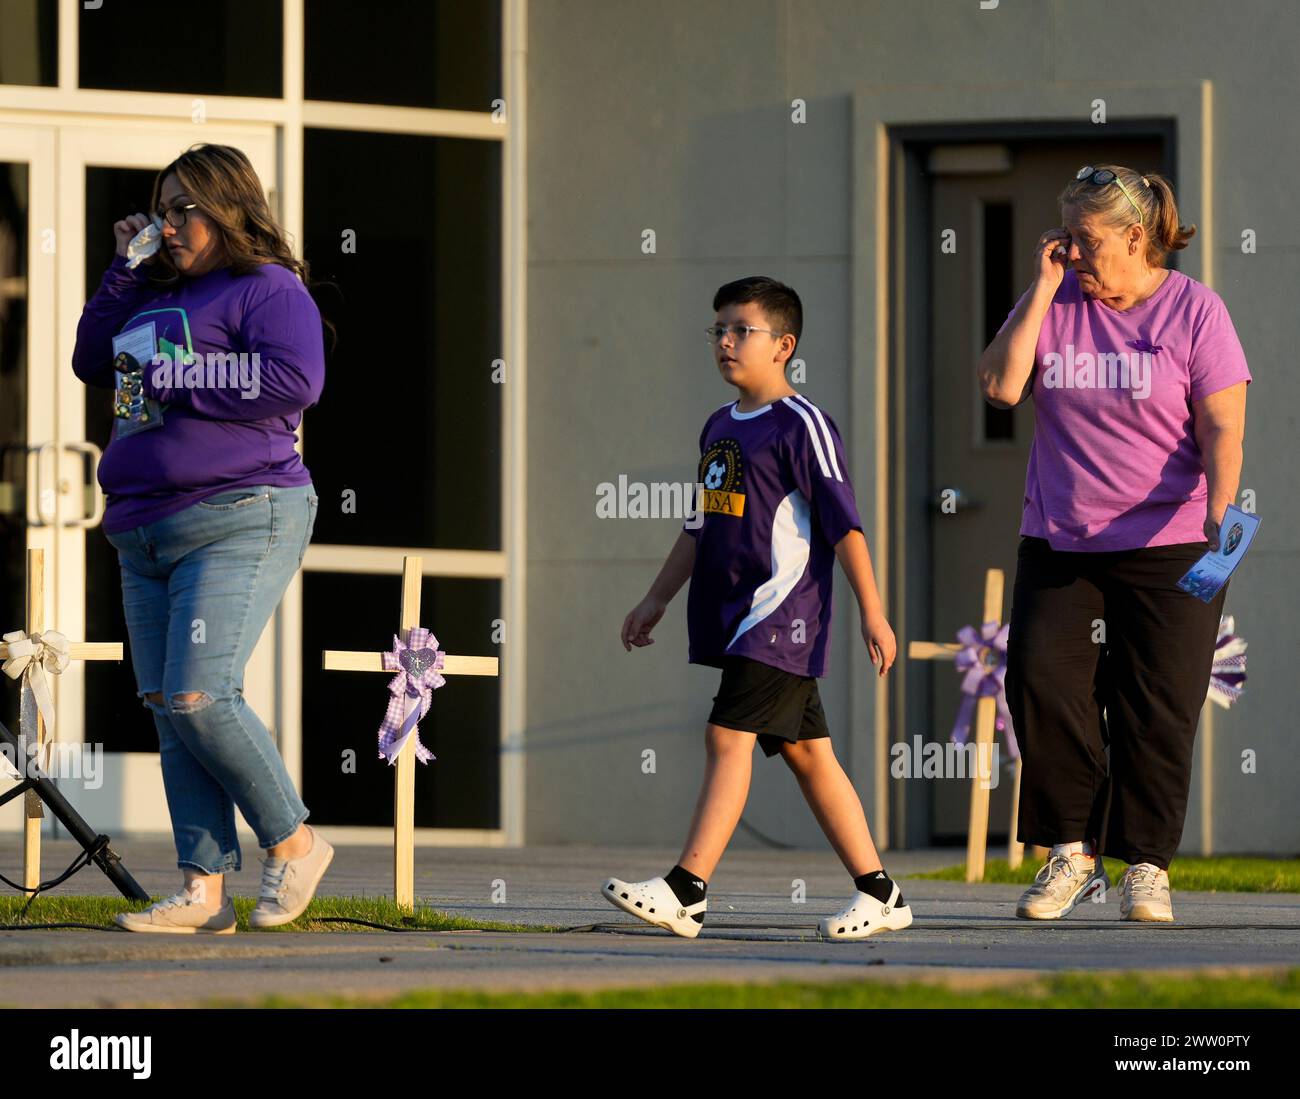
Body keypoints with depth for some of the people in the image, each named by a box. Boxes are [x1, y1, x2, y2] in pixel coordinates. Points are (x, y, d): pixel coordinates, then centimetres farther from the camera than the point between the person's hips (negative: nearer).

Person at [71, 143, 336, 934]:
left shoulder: (268, 289, -4)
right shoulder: (159, 296, 20)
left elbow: (295, 381, -18)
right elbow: (93, 361, 24)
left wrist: (174, 381, -13)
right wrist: (124, 269, 14)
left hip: (238, 521, -9)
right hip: (147, 534, 9)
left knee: (199, 699, -18)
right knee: (168, 711, 2)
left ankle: (295, 843, -1)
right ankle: (205, 889, 1)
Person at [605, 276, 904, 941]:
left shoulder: (800, 425, -9)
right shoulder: (720, 427, 17)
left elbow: (843, 522, -12)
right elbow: (701, 526, 26)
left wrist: (872, 612, -15)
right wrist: (657, 599, 24)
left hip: (781, 609, -9)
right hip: (734, 613, 9)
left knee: (729, 736, -15)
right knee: (806, 752, 9)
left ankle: (685, 891, -19)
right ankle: (878, 894, 13)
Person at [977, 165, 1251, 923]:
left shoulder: (1194, 311, -3)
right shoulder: (1055, 304, 7)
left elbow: (1223, 430, -8)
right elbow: (1000, 386, -5)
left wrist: (1218, 520, -22)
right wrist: (1042, 290, -7)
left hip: (1166, 545, -3)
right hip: (1059, 543, 3)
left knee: (1156, 708, -2)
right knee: (1041, 684, -8)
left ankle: (1147, 867, 6)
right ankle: (1073, 848, 4)